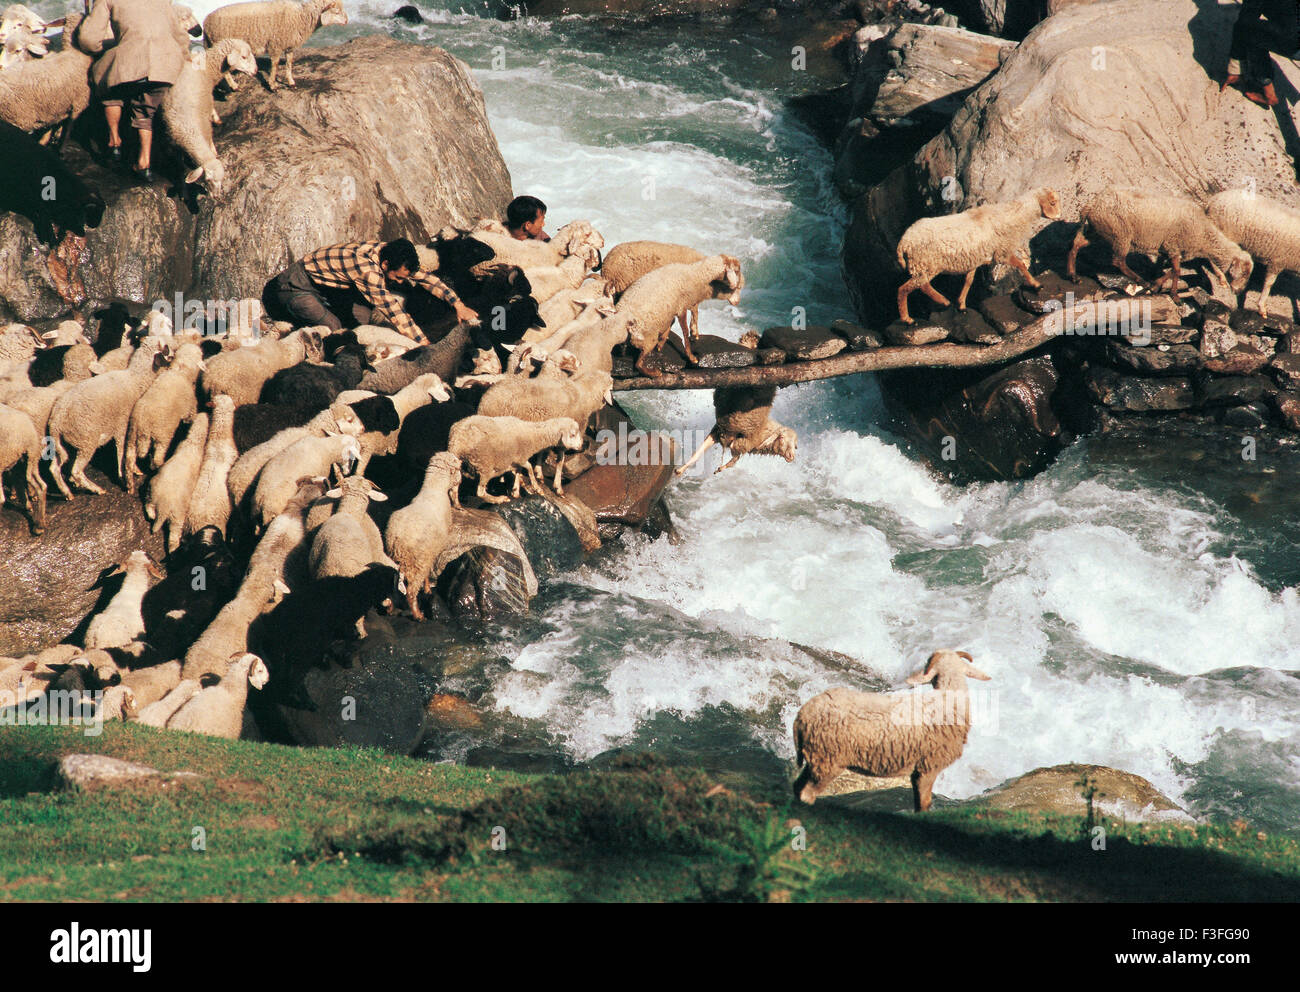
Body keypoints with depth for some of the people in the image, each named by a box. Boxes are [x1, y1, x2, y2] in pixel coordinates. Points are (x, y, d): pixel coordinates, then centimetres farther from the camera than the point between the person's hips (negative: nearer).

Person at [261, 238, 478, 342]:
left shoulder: (387, 253, -12)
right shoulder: (366, 266, -37)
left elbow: (426, 277, 0)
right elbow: (391, 308, -40)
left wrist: (458, 305, -5)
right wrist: (424, 344, -40)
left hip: (331, 288, 8)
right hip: (298, 287, -8)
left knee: (371, 318, -6)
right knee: (332, 329, -25)